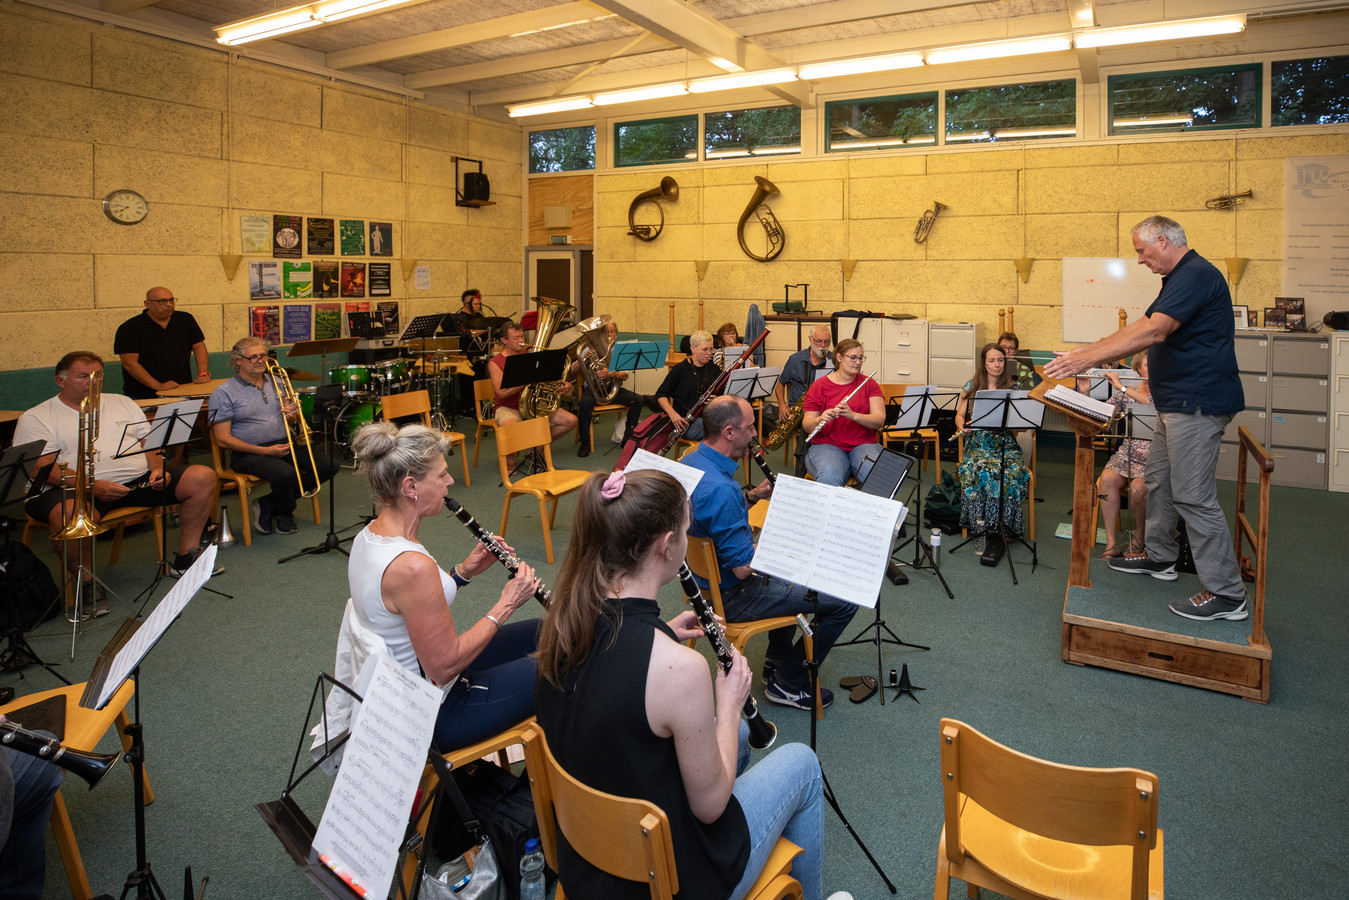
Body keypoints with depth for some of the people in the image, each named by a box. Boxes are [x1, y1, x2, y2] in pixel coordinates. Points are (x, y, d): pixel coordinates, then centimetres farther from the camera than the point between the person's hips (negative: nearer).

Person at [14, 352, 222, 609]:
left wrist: (157, 469, -4)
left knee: (204, 477, -12)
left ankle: (186, 558, -3)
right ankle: (88, 583, -16)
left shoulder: (122, 403, 23)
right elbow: (42, 468, -8)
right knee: (68, 515, -41)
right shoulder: (36, 418, 5)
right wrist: (93, 486, -22)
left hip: (139, 480, 5)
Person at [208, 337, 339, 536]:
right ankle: (284, 514, 0)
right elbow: (223, 439, -10)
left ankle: (268, 504, -2)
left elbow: (297, 419, 22)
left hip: (286, 445, 7)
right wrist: (265, 451, -19)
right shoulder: (224, 393, -4)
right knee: (285, 473, -35)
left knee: (328, 464, -13)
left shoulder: (276, 384, 15)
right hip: (249, 453, -6)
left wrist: (294, 414, -5)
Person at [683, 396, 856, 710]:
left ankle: (777, 660, 41)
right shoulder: (720, 488, -33)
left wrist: (753, 496, 2)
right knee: (844, 601, -9)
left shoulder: (688, 463, -2)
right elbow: (743, 567, -29)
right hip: (729, 596, -10)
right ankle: (788, 683, 7)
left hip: (706, 576, 10)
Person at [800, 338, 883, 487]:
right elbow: (807, 426, 2)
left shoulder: (869, 383, 10)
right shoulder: (819, 386, 6)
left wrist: (853, 415, -20)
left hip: (864, 445, 2)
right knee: (829, 477, -36)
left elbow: (880, 420, -2)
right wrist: (820, 420, -22)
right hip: (827, 445, -2)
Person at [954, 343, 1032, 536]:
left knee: (1013, 472, -32)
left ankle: (1006, 525, -20)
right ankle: (981, 524, -24)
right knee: (979, 471, -33)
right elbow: (959, 415, 11)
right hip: (977, 445, 0)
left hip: (1006, 445, 0)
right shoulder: (971, 386, 8)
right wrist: (963, 426, -12)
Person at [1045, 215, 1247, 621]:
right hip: (1178, 402, 11)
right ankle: (1159, 555, 35)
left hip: (1197, 404, -11)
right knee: (1158, 479, 20)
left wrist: (1089, 358, -29)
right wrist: (1085, 350, 13)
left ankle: (1225, 593, -2)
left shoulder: (1196, 275, -17)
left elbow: (1153, 332, -28)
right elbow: (1141, 327, 20)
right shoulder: (1180, 278, 18)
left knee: (1193, 495, -9)